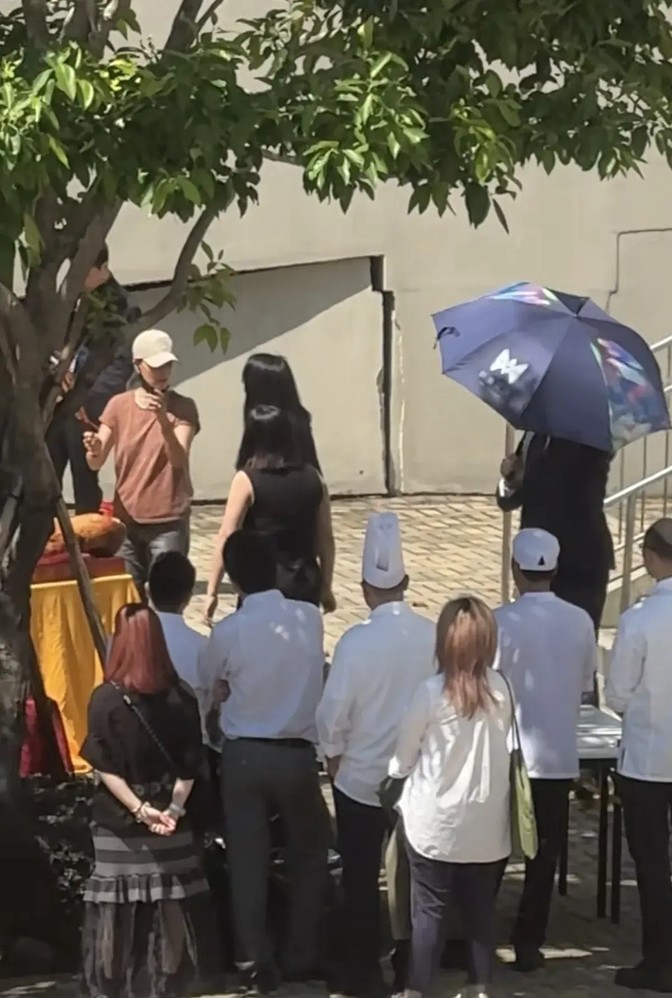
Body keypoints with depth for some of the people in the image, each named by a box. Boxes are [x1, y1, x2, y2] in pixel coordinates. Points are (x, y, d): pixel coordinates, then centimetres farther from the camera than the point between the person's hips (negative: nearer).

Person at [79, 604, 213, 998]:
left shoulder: (105, 699, -9)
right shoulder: (181, 697, 0)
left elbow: (105, 768, -11)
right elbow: (190, 764, -2)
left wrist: (138, 809, -13)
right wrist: (175, 806, -9)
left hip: (118, 823, -2)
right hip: (171, 820, 2)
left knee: (118, 904, 4)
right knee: (170, 901, 8)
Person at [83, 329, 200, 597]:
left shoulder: (182, 407, -3)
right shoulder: (119, 405, 3)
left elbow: (179, 459, -16)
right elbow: (95, 463, 1)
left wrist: (164, 419, -31)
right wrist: (94, 449, -23)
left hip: (168, 522, -2)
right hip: (125, 519, 2)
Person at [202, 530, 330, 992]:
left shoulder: (228, 631, -11)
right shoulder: (311, 618, -7)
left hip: (244, 755, -1)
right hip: (297, 754, 1)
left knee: (248, 860, 8)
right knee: (309, 855, 18)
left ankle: (256, 963, 11)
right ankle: (302, 957, 22)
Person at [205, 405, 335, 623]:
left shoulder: (247, 480, -8)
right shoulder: (313, 478, 4)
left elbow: (226, 538, -10)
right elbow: (326, 540, 9)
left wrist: (212, 591, -6)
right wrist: (325, 587, 18)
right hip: (304, 585, 4)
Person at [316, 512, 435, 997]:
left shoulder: (356, 640, -18)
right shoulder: (433, 635, -11)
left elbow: (334, 711, -15)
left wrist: (333, 755, 4)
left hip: (361, 778, -3)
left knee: (360, 878, 11)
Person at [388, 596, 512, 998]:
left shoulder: (432, 692, -13)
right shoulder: (501, 689, -4)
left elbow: (404, 758, -2)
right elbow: (504, 750, 7)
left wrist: (397, 774, 19)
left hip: (437, 823, -3)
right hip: (487, 824, 3)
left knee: (429, 911, 5)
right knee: (481, 909, 14)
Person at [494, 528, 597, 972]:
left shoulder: (502, 621, -15)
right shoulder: (580, 621, -3)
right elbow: (586, 686, 7)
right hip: (558, 755, 2)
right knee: (545, 855, 10)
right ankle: (529, 943, 14)